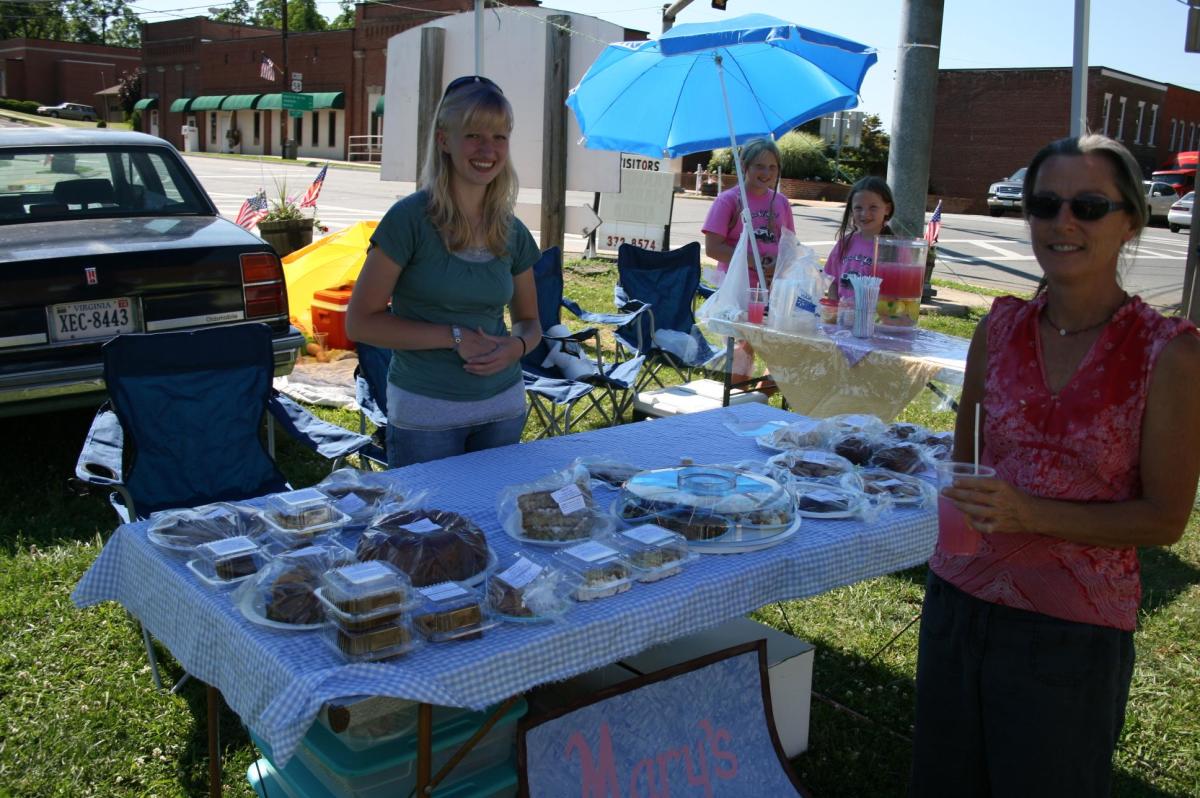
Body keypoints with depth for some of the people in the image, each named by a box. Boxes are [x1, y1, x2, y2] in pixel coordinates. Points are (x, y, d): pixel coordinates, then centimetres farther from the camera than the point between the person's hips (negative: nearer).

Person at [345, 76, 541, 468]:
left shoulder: (513, 233, 3)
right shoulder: (411, 219, -11)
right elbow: (360, 321, -12)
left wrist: (516, 346, -8)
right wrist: (454, 337, -18)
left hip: (503, 411, 5)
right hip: (423, 411, -4)